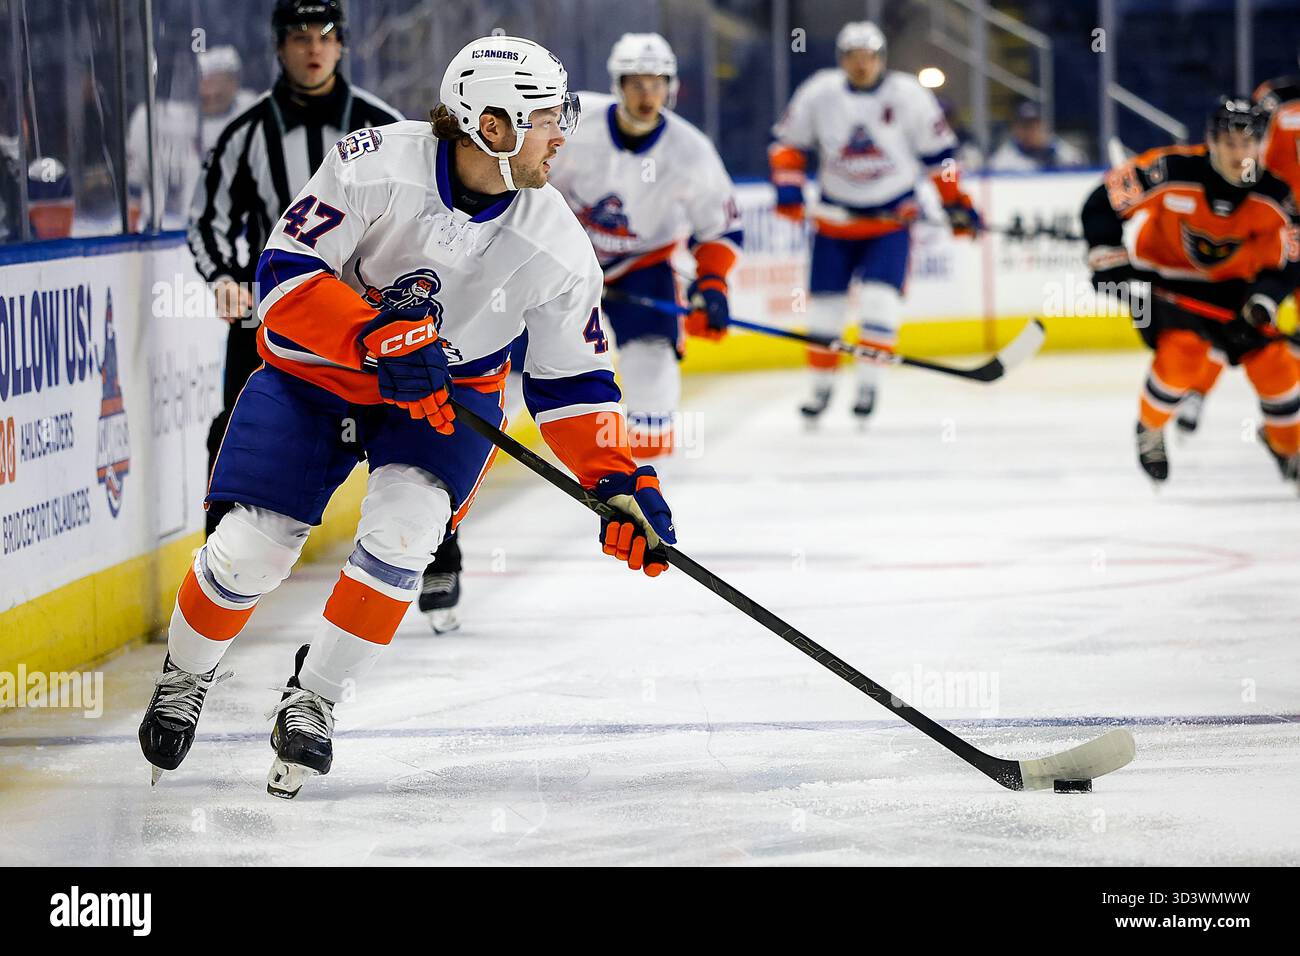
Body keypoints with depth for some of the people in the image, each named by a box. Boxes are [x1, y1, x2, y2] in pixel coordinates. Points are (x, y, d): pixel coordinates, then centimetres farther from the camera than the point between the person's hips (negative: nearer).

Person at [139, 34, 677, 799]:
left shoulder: (556, 246, -17)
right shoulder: (376, 166, -26)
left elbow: (571, 382, -6)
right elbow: (286, 273, -25)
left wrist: (619, 480, -16)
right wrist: (376, 337, -37)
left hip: (446, 394, 2)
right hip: (316, 373, -2)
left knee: (404, 526, -25)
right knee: (251, 550, -10)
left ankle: (313, 701, -6)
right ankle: (187, 676, 23)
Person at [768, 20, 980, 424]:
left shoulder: (908, 95, -9)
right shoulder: (819, 93, -7)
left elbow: (938, 151, 0)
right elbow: (788, 142, 5)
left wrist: (955, 202, -1)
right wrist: (788, 188, -8)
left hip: (891, 217, -2)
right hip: (835, 217, 2)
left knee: (880, 297, -15)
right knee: (825, 301, 4)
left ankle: (868, 383, -5)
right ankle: (821, 384, 20)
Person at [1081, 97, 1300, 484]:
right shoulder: (1173, 172, -29)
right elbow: (1102, 204, -20)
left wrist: (1262, 301, -27)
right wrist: (1108, 261, -23)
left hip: (1227, 284, 4)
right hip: (1162, 276, -4)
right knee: (1183, 349, -27)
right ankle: (1150, 430, 2)